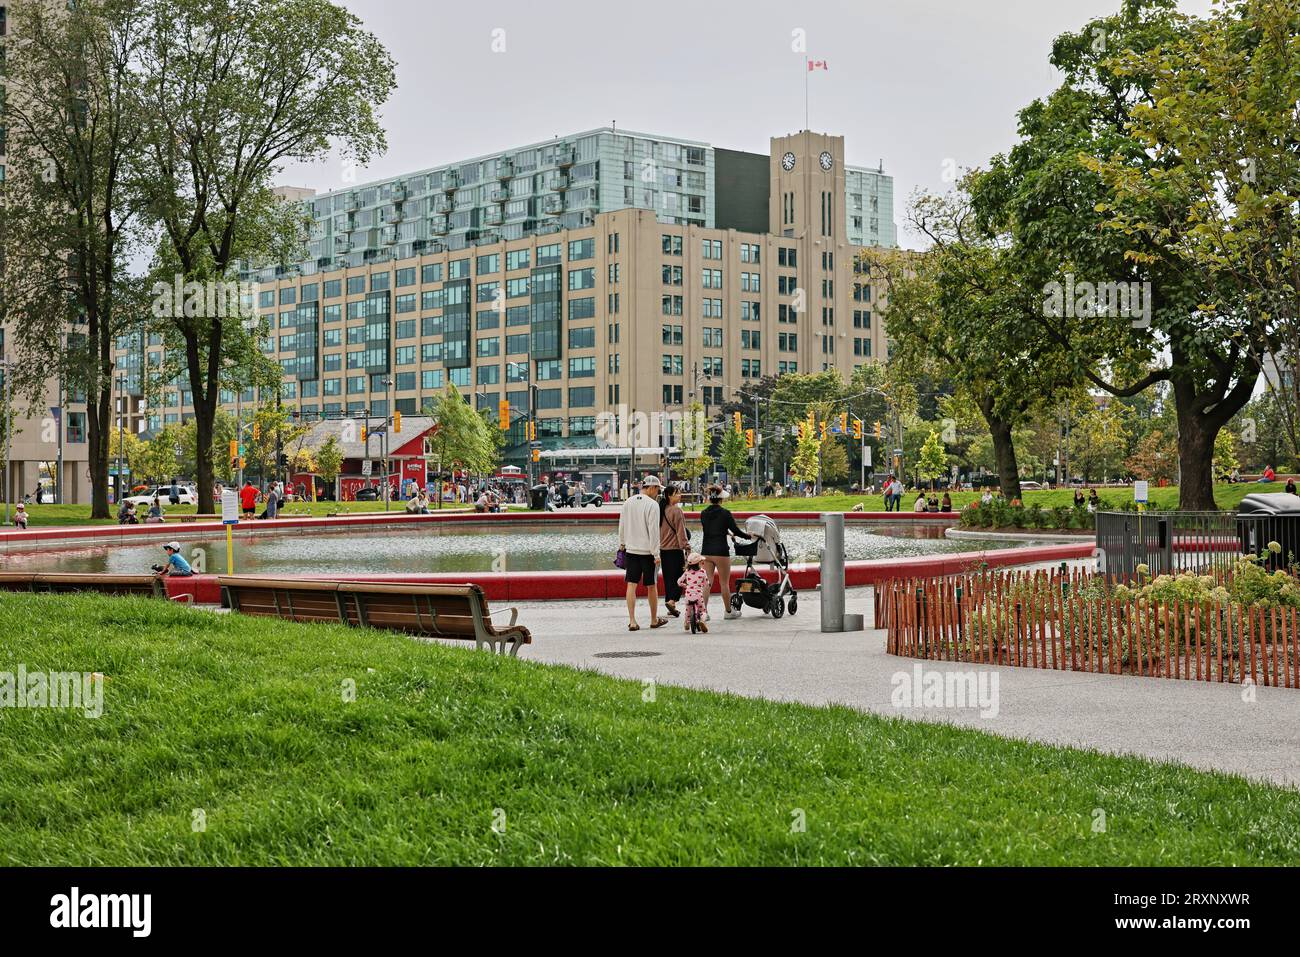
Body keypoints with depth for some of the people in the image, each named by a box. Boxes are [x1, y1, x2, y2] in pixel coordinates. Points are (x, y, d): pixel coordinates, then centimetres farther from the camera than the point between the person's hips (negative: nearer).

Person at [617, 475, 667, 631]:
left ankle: (632, 621, -5)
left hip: (630, 550, 4)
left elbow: (622, 526, 13)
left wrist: (622, 544, 25)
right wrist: (656, 554, -12)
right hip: (647, 551, -4)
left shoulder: (629, 502, 6)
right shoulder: (652, 504, -12)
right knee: (651, 586, 9)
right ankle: (654, 620, 21)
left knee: (631, 585, 2)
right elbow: (653, 531, -15)